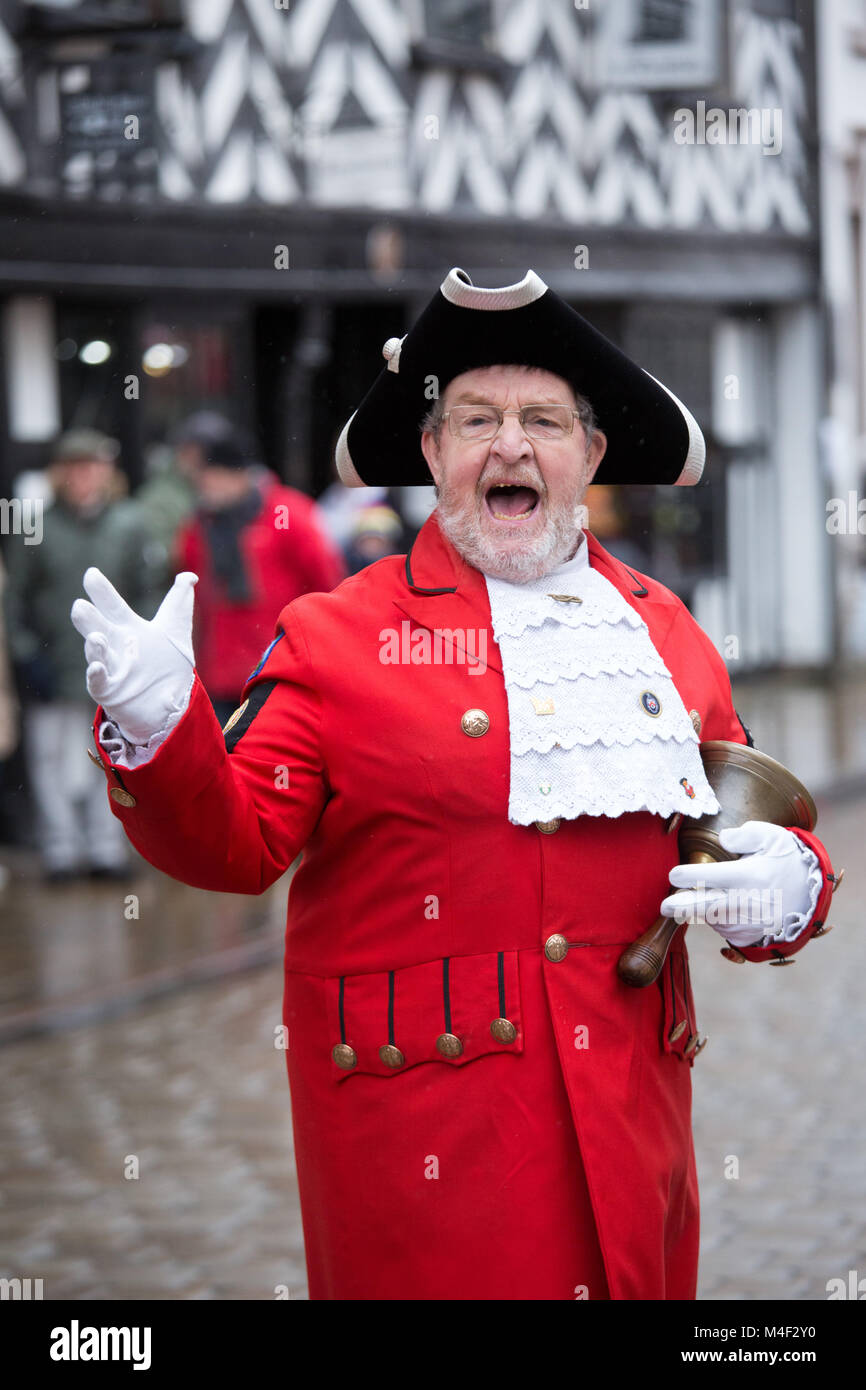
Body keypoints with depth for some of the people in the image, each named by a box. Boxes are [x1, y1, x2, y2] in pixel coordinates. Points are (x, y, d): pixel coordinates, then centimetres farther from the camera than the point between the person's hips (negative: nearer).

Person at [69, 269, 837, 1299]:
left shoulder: (662, 628, 12)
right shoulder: (337, 635, -1)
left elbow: (756, 840, 19)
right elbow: (236, 840, -8)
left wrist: (788, 886, -4)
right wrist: (155, 732, -27)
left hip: (632, 1116, 4)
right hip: (420, 1127, -4)